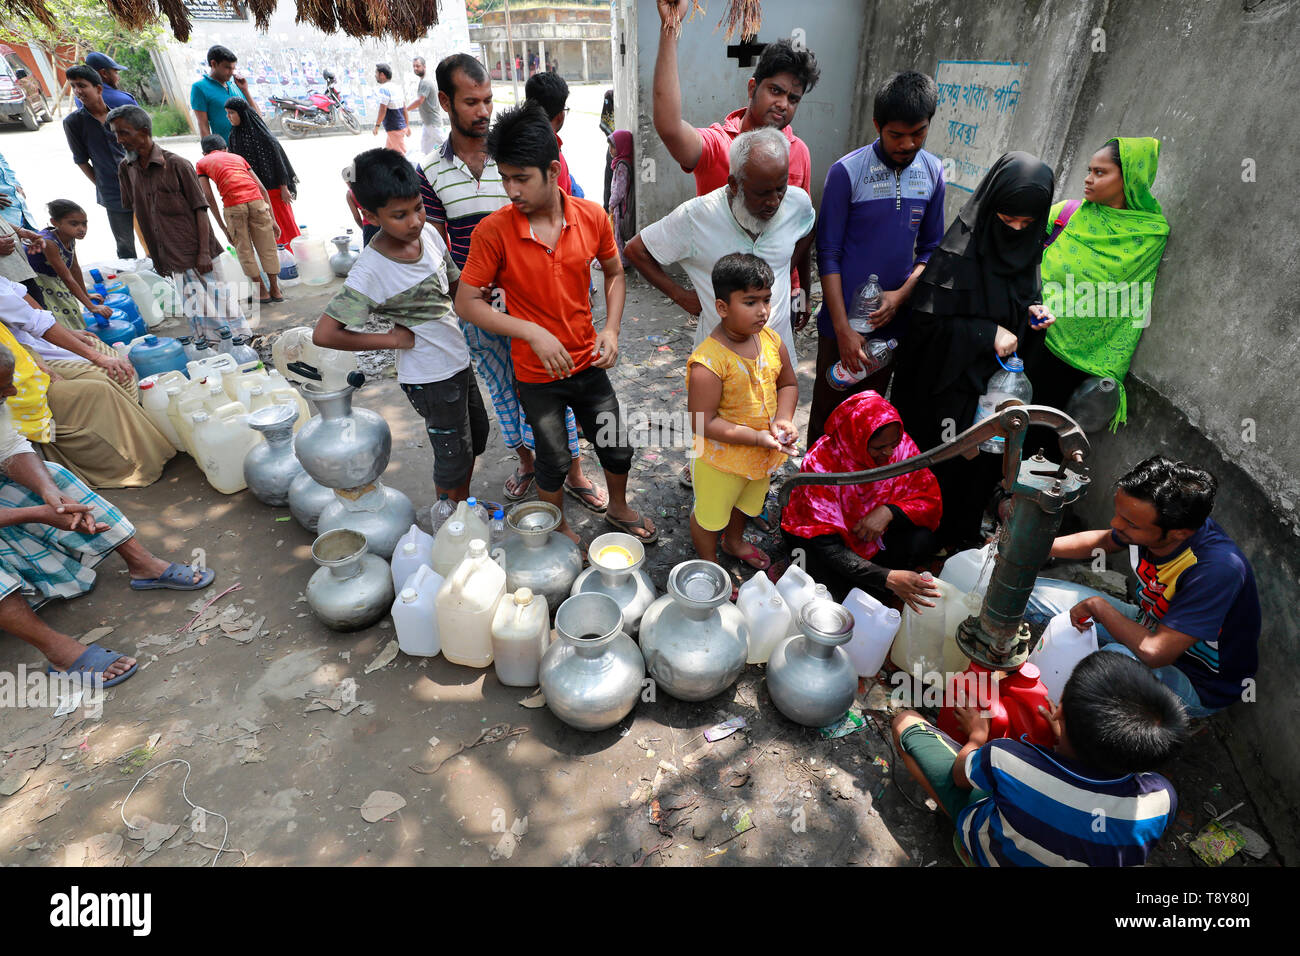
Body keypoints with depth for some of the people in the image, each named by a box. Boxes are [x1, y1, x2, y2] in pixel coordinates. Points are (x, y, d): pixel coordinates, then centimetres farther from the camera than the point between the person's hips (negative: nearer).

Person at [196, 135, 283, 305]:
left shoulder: (201, 163, 22)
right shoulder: (238, 157, 28)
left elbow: (209, 197, 10)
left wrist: (223, 227, 14)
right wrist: (272, 219, 18)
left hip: (233, 205, -2)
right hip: (256, 200, 2)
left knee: (244, 250, 13)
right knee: (267, 247, 11)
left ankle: (262, 292, 17)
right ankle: (275, 291, 17)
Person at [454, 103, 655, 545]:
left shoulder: (592, 217, -9)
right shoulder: (493, 231, -16)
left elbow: (614, 274, 7)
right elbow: (466, 302, -12)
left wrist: (611, 329, -8)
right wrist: (533, 332, -23)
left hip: (589, 363, 3)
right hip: (536, 375, -3)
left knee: (617, 448, 15)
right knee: (555, 460, 12)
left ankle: (618, 509, 46)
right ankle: (560, 530, 41)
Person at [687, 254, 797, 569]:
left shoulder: (770, 339, -9)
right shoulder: (708, 362, -31)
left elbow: (788, 384, 5)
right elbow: (703, 423, -29)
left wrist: (784, 419, -13)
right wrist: (756, 437, -30)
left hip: (763, 455, 7)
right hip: (722, 460, -7)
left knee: (744, 502, 32)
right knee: (710, 515, 18)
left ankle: (734, 542, 62)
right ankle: (709, 564, 46)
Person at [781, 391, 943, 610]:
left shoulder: (902, 445, -18)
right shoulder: (821, 463, -30)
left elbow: (930, 499, -10)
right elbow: (826, 544, -33)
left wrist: (889, 511, -32)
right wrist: (887, 578, -44)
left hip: (874, 529, 4)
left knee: (923, 541, -24)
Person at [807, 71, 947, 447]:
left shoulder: (933, 172, 3)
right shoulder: (847, 172, -11)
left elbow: (930, 248, 10)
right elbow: (828, 254, -11)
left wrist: (901, 295, -10)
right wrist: (844, 329, -15)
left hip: (893, 321, 4)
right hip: (843, 321, -4)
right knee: (828, 413, 6)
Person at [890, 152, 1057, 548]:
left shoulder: (1028, 248, 2)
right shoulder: (960, 248, -19)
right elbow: (926, 320, -21)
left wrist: (1032, 311, -3)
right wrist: (988, 333, -22)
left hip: (994, 378, 7)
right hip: (948, 380, -7)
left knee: (983, 459, 17)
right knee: (940, 463, 5)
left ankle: (961, 535, 39)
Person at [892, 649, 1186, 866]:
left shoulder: (1004, 760, -42)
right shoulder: (1160, 800, -33)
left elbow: (959, 775, -16)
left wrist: (978, 734, 4)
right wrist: (1065, 738, 7)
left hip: (983, 853, -3)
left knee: (906, 721, 8)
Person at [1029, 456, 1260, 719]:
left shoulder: (1218, 569, -37)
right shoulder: (1147, 522, -18)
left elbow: (1155, 653, -38)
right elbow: (1104, 541, 8)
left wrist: (1099, 607, -24)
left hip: (1199, 685, -7)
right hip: (1151, 627, 7)